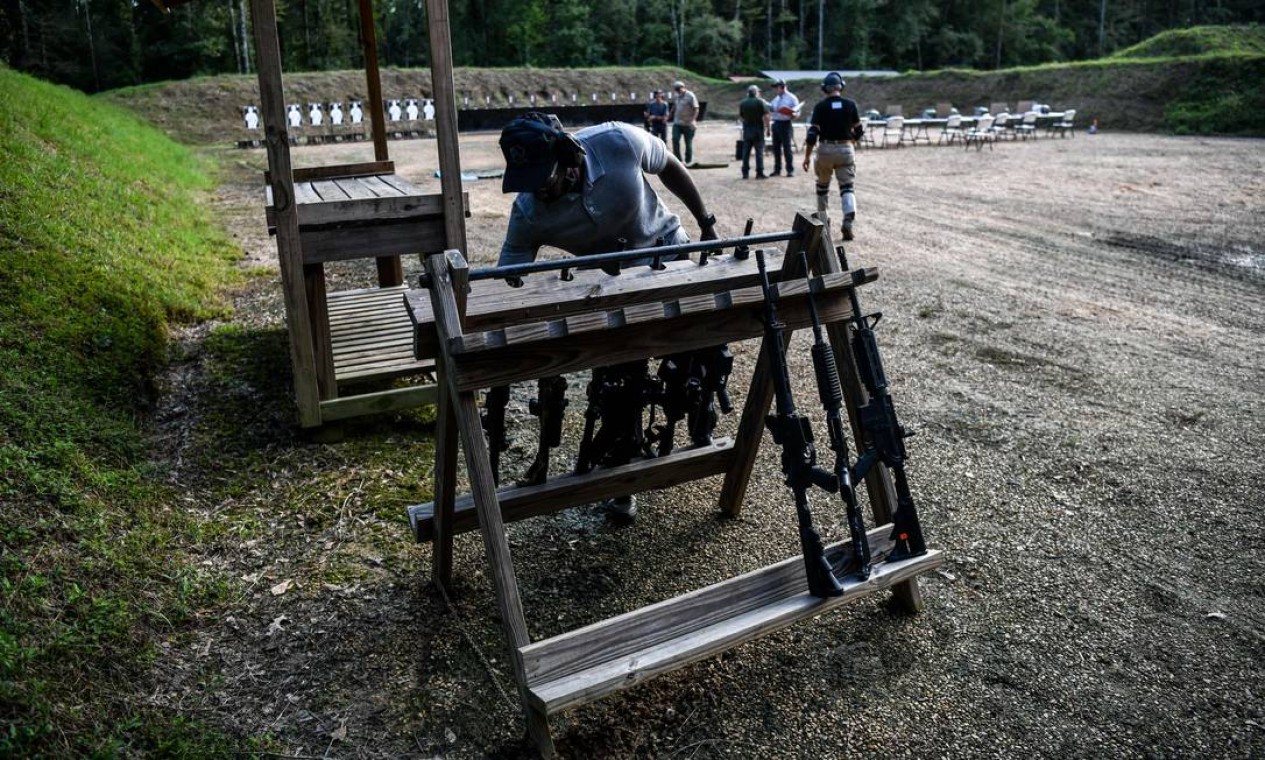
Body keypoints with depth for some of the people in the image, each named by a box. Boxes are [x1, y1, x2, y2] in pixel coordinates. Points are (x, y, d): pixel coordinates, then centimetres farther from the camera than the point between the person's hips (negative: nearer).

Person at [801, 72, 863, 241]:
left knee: (822, 184, 20)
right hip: (846, 149, 1)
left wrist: (807, 156, -6)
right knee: (847, 186, 1)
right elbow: (858, 131, 8)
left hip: (826, 149, -1)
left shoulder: (820, 106, -7)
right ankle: (848, 220, -20)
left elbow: (812, 133, -12)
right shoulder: (850, 104, 0)